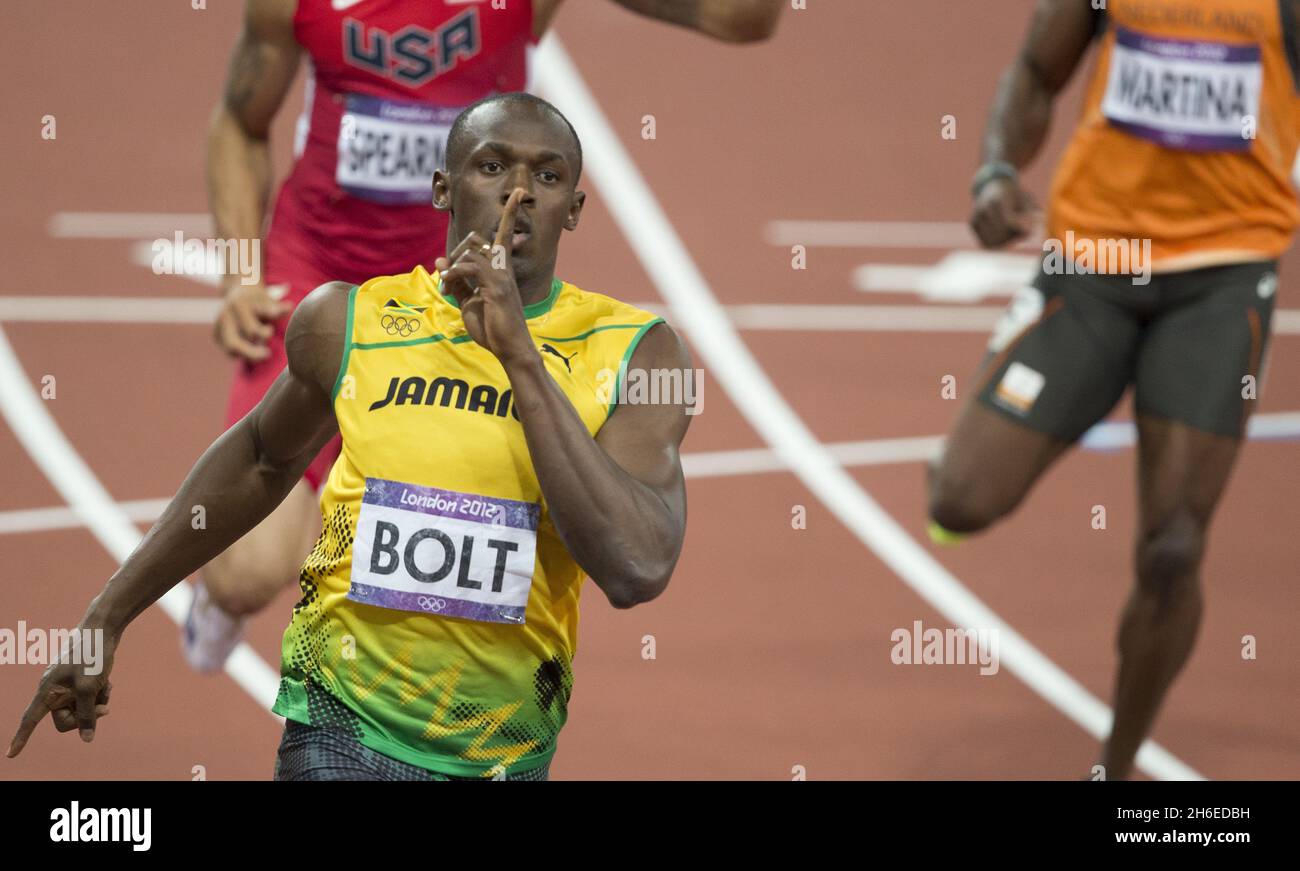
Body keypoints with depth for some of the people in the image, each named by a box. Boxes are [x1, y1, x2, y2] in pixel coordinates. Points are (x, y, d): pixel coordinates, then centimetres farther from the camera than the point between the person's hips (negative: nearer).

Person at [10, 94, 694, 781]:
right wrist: (108, 616, 20)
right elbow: (264, 458, 18)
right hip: (344, 728, 0)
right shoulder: (348, 322, -2)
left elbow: (636, 570, -24)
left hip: (508, 754, 0)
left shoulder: (633, 353, -8)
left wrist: (520, 355, -26)